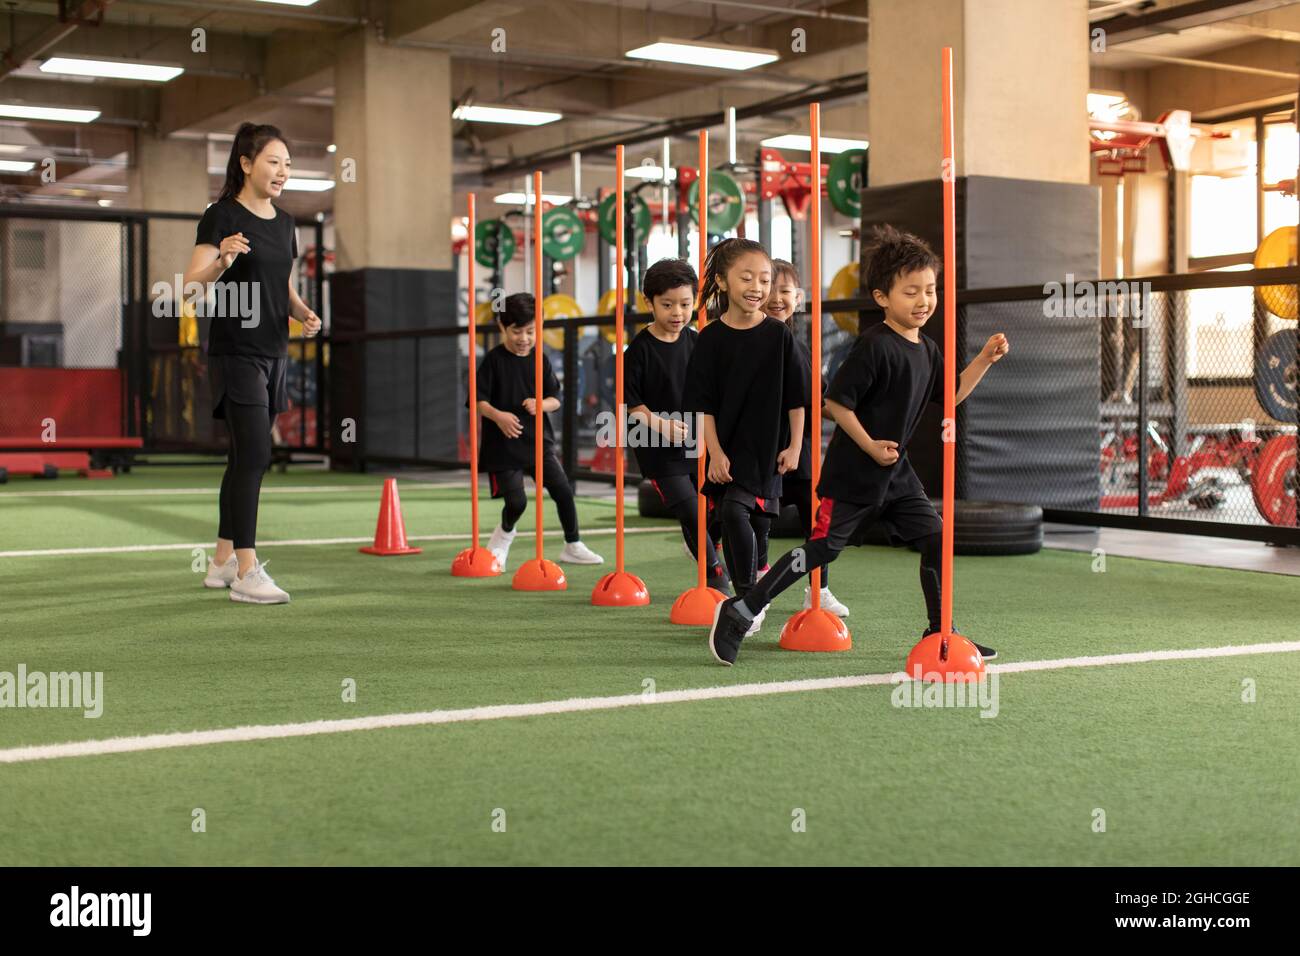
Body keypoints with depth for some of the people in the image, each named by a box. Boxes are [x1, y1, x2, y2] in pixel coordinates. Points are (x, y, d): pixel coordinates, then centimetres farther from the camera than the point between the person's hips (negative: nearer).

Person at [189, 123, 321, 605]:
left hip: (273, 353, 8)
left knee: (244, 459, 11)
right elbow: (192, 284, -15)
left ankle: (222, 561, 20)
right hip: (236, 353, -8)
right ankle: (246, 573, -12)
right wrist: (221, 261, -34)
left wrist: (304, 313, 3)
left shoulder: (283, 223, 13)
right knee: (254, 456, -13)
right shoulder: (222, 216, -9)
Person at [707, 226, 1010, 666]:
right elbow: (835, 401, -19)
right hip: (851, 470, -8)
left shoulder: (927, 350, 7)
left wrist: (985, 359, 8)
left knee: (936, 540, 3)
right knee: (822, 547, -5)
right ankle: (739, 612, 5)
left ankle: (939, 634, 15)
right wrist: (870, 446, -18)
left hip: (894, 471, 8)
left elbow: (951, 394, 19)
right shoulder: (874, 346, -19)